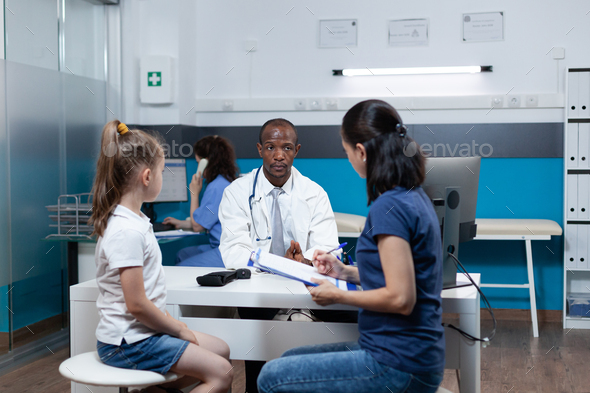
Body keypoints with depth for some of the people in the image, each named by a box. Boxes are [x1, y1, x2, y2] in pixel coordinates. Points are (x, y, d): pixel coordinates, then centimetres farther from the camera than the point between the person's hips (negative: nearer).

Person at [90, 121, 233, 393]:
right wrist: (178, 329, -11)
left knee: (221, 350, 14)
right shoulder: (127, 231, -22)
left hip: (142, 330, 10)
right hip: (128, 342, -10)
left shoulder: (136, 220, 9)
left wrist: (171, 321, 8)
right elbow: (136, 304, -23)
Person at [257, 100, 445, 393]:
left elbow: (400, 298, -24)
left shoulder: (389, 207, -21)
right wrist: (346, 272, 12)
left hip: (398, 368, -10)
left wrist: (337, 295, -11)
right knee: (289, 360, 21)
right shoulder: (414, 196, 9)